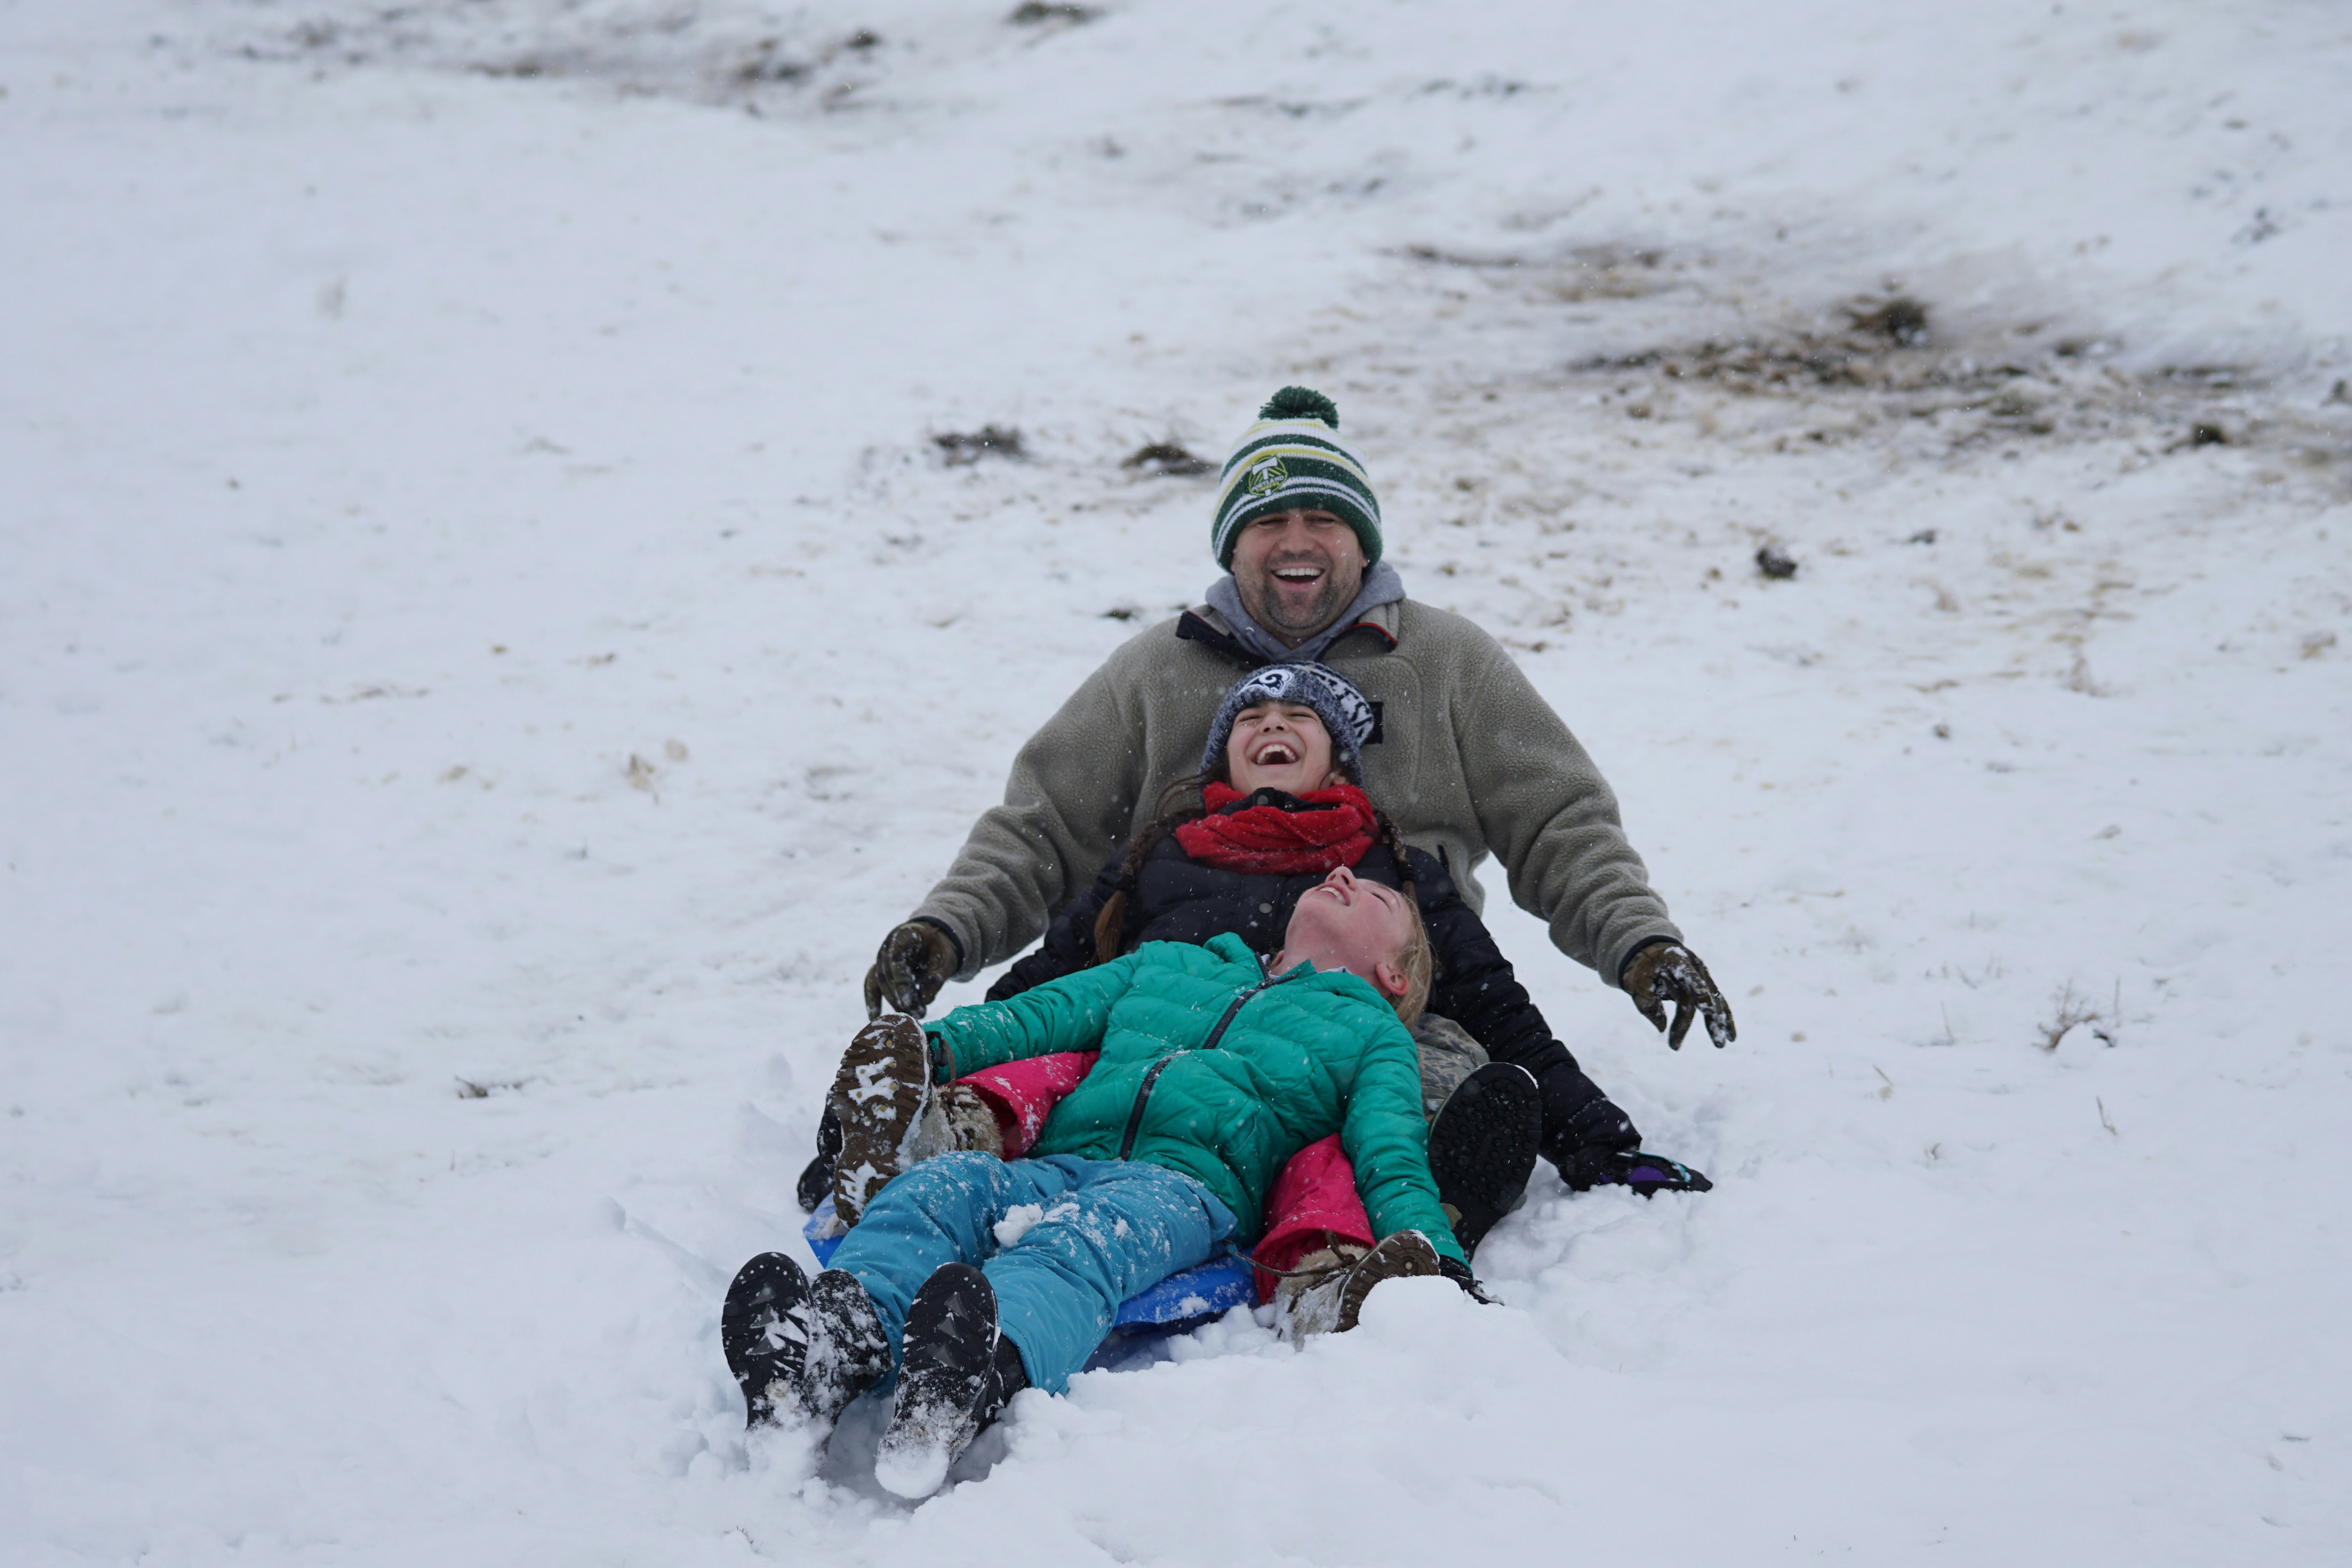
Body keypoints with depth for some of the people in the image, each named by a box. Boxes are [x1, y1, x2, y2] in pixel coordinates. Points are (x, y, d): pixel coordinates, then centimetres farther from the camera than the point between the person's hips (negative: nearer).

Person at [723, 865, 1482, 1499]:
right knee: (928, 1191, -29)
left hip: (1188, 1187, -3)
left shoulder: (1373, 1032, 30)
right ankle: (841, 1331, -60)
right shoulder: (1167, 963, 39)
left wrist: (1422, 1245, -10)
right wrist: (937, 1045, 6)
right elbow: (1043, 1014, 27)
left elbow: (1392, 1159, 13)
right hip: (1057, 1164, 4)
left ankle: (986, 1368, -70)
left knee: (1085, 1238, -38)